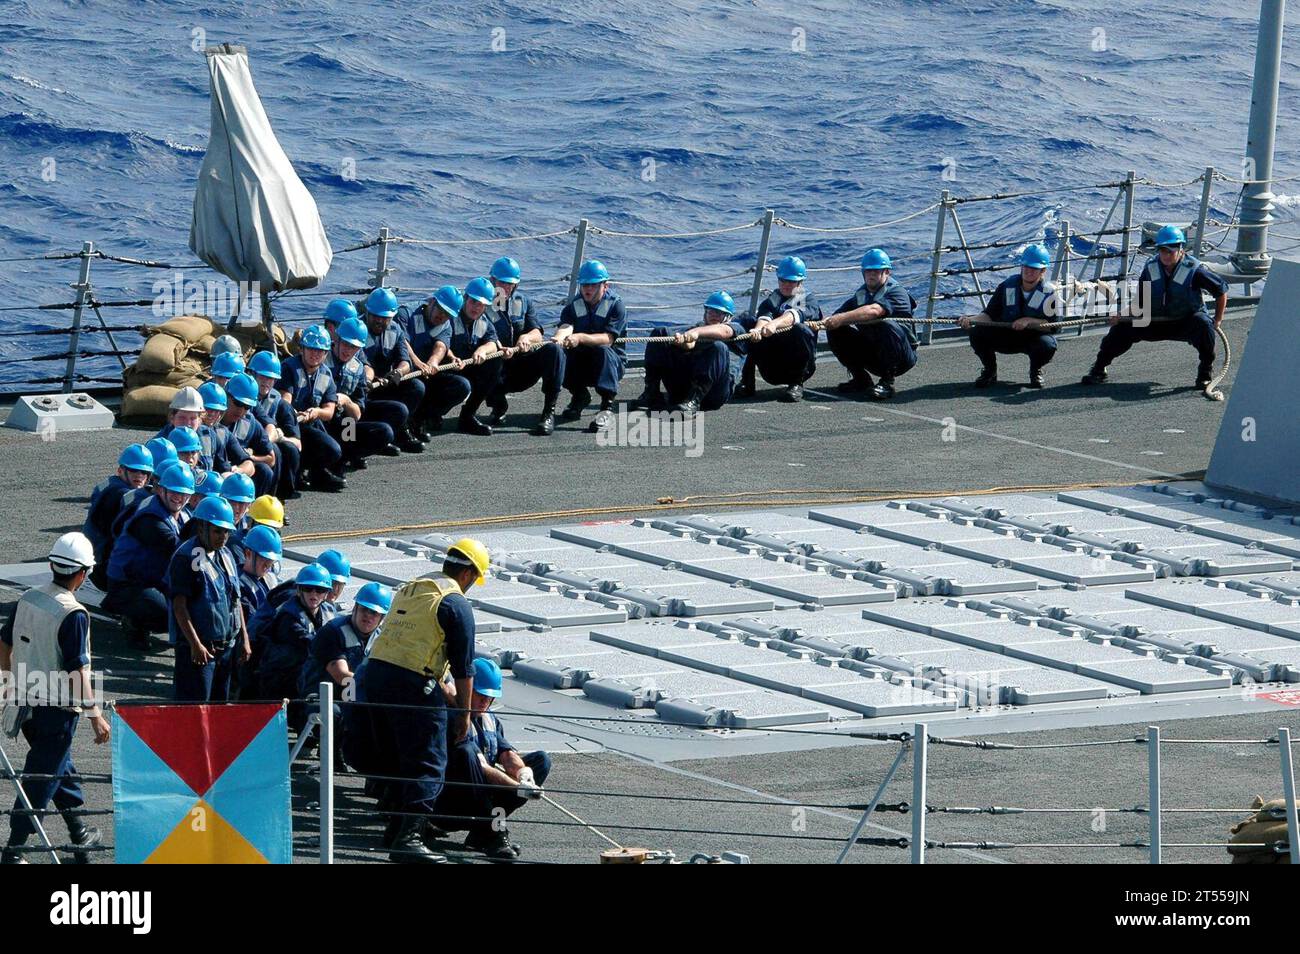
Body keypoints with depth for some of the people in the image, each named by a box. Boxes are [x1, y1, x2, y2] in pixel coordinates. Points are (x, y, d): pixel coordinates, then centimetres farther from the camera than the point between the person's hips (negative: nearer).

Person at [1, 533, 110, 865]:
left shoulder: (28, 599, 1)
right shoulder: (73, 614, -21)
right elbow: (77, 670, -21)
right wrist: (95, 714, -15)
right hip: (58, 707, -8)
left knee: (61, 767, 23)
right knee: (41, 779, 1)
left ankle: (81, 835, 35)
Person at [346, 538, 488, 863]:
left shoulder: (409, 589, 19)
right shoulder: (456, 603, -4)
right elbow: (464, 667, -4)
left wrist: (441, 690, 33)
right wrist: (464, 714, 6)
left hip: (373, 670, 7)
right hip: (411, 686, -7)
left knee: (393, 759, 21)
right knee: (428, 765, -2)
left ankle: (396, 829, 27)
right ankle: (409, 838, -12)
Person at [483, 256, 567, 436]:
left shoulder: (523, 301, 12)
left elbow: (537, 333, 1)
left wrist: (526, 337, -24)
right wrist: (499, 351, -34)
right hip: (499, 369, -3)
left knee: (553, 350, -26)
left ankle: (549, 412, -25)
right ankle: (499, 405, 3)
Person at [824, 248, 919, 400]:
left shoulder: (897, 292, -14)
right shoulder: (861, 295, 10)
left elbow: (874, 311, -33)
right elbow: (839, 315, 0)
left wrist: (842, 318, -42)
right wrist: (823, 322, -23)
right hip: (872, 356, 6)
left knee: (887, 326, -37)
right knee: (835, 331, -9)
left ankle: (887, 383, -25)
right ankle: (861, 380, 1)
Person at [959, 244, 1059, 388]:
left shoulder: (1049, 292, -13)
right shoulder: (1007, 287, -5)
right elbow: (990, 315, -6)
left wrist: (1029, 321, -30)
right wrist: (971, 320, -26)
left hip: (1035, 337, -2)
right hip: (1006, 336, 2)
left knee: (1048, 344, -38)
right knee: (977, 333, -23)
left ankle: (1036, 371, 1)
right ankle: (990, 372, 5)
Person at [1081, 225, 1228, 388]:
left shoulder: (1194, 270, -17)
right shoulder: (1150, 269, -3)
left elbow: (1222, 289, -7)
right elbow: (1141, 302, 5)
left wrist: (1218, 320, -8)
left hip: (1185, 324, -4)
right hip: (1156, 323, 4)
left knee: (1203, 323, -37)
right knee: (1122, 328, -13)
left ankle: (1206, 373, -16)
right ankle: (1098, 370, 5)